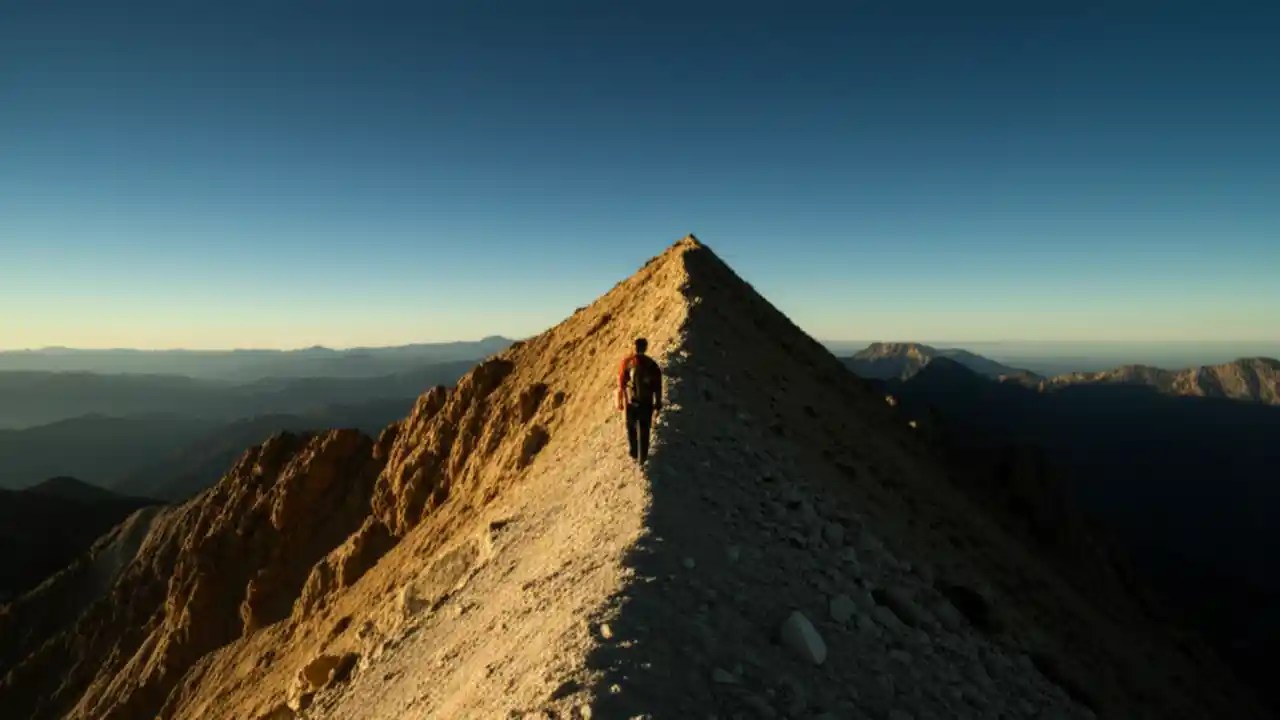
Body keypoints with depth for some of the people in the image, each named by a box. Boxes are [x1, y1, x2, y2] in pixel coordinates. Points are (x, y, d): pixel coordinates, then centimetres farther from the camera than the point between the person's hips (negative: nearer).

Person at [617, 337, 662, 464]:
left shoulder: (627, 362, -11)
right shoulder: (652, 364, -11)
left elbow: (621, 384, -6)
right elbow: (657, 387, -6)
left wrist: (620, 400, 5)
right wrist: (658, 403, 6)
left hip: (631, 401, 0)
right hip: (646, 402, 0)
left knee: (631, 428, 21)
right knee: (644, 430, 14)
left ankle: (634, 454, 32)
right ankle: (642, 457, 19)